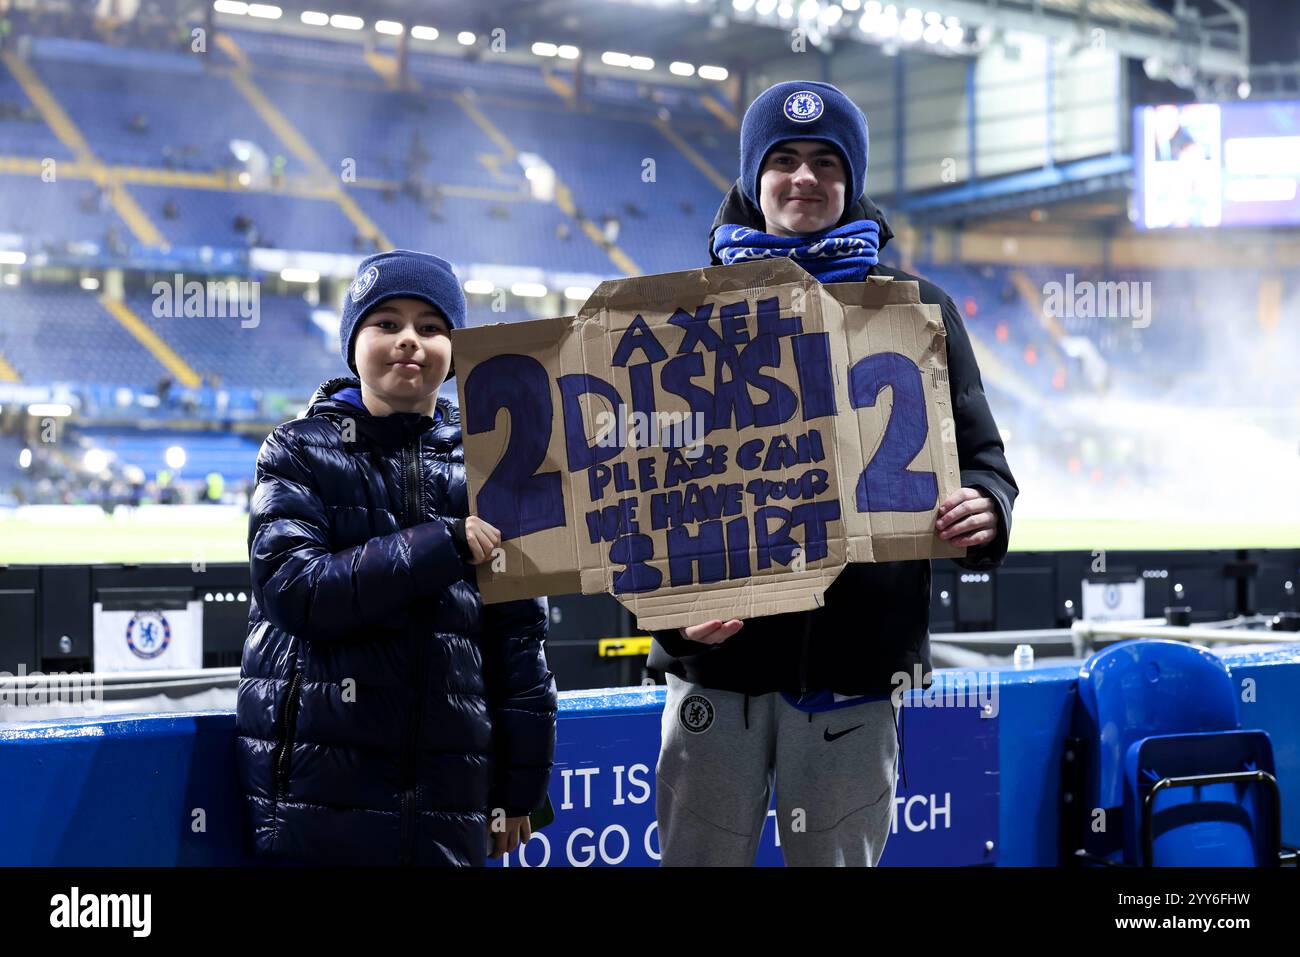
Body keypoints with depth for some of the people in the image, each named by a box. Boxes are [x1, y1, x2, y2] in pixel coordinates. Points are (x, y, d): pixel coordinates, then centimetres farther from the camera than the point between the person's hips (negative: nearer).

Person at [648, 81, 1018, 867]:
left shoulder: (916, 309, 8)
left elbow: (979, 455, 9)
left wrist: (984, 512, -16)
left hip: (858, 660, 0)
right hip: (719, 654, 0)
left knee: (840, 857, 7)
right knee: (699, 854, 5)